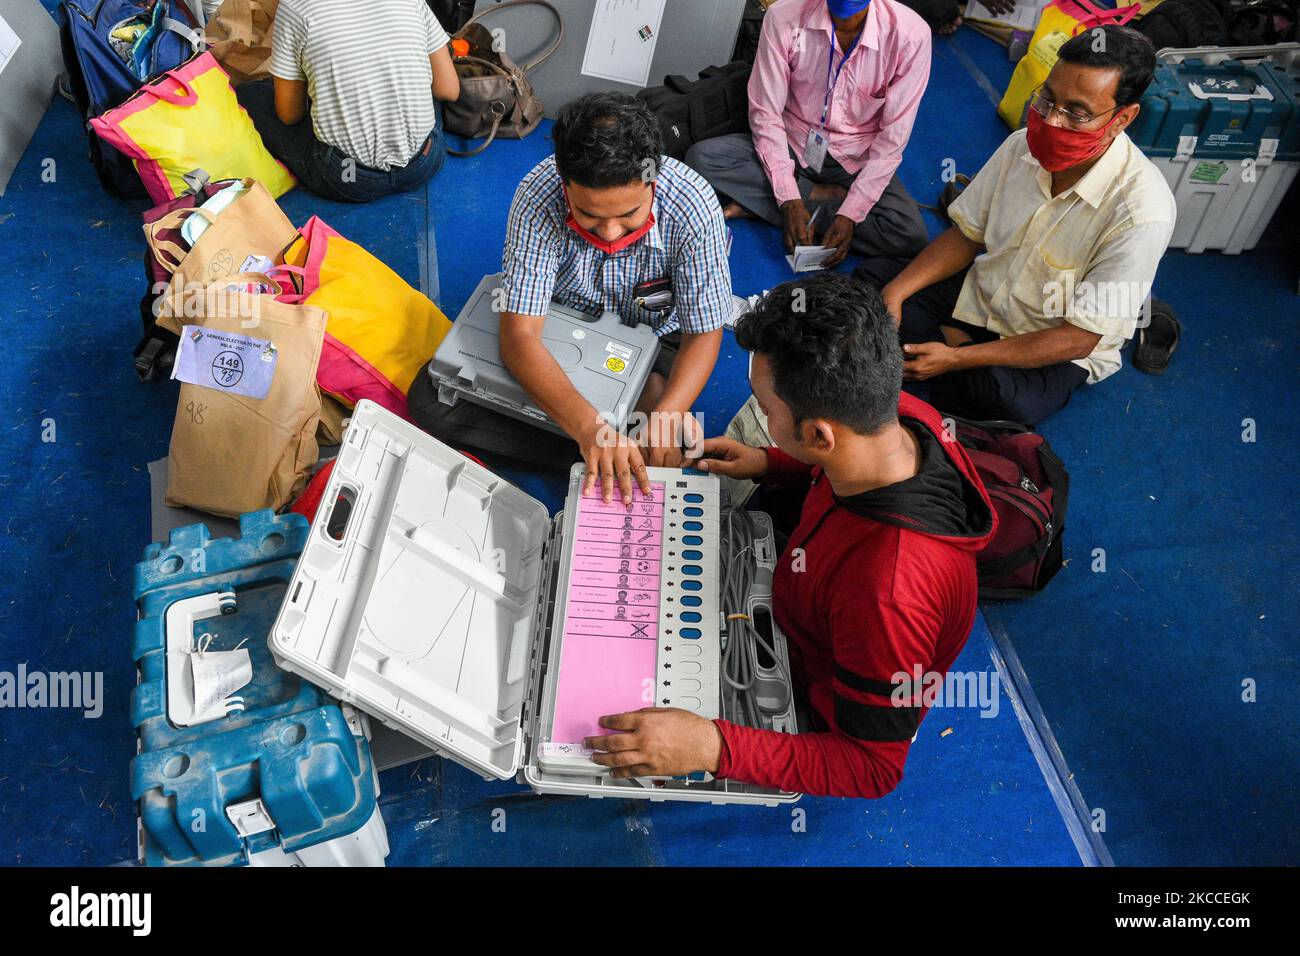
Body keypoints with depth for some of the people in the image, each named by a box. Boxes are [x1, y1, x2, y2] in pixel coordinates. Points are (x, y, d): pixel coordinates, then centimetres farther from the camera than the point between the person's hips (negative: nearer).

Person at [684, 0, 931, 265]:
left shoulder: (910, 34, -19)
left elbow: (893, 137, -14)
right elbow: (766, 113, -13)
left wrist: (851, 214, -22)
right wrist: (789, 200, -21)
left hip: (856, 160, 0)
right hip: (789, 145, 0)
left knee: (911, 235, -27)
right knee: (701, 157, -24)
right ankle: (822, 195, -11)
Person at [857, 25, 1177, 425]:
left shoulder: (1142, 212, -29)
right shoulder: (1024, 145, -11)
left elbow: (1079, 339, -25)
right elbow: (966, 236, 2)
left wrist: (957, 359, -29)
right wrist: (895, 293, -15)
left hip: (1056, 352, -5)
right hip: (981, 292, 6)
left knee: (1003, 397, -38)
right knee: (871, 277, -6)